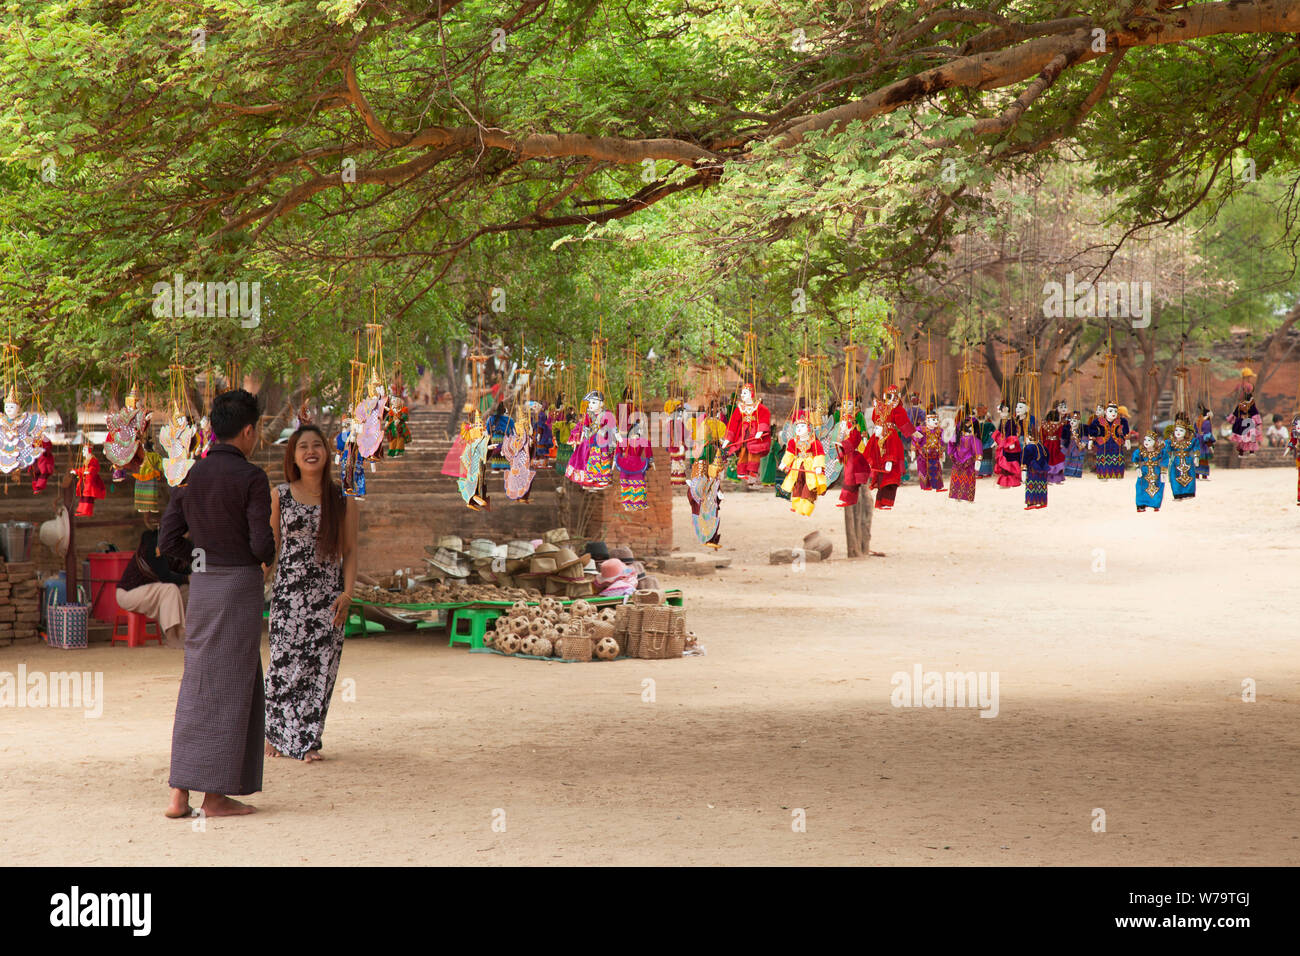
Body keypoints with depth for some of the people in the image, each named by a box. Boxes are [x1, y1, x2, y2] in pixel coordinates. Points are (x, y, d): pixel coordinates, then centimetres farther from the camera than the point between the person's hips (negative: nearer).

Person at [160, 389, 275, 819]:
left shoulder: (191, 476, 7)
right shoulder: (252, 479, -11)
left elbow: (168, 540, 6)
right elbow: (262, 543, -15)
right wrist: (268, 557, 9)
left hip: (201, 585, 6)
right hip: (240, 585, -6)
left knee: (197, 686, 10)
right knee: (228, 688, -1)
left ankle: (179, 794, 5)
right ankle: (216, 794, 2)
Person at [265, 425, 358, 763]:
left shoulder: (343, 500, 4)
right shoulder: (280, 496, 4)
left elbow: (350, 551, 7)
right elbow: (270, 547, 8)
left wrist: (347, 592, -5)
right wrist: (263, 586, 0)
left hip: (328, 594, 1)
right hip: (288, 591, 0)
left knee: (320, 665, -1)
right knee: (285, 662, 0)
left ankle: (308, 741, 9)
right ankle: (276, 734, 19)